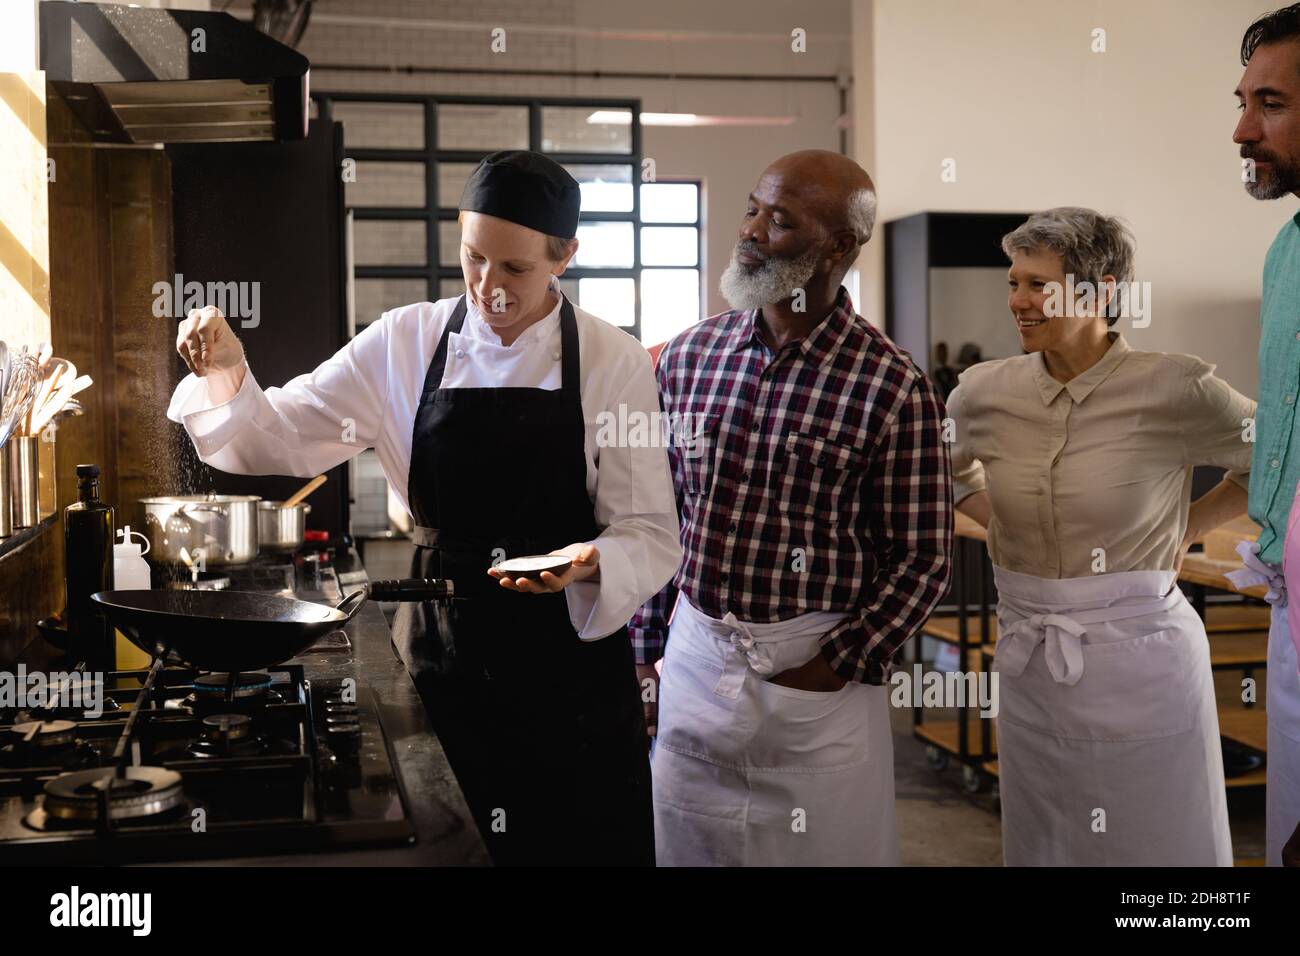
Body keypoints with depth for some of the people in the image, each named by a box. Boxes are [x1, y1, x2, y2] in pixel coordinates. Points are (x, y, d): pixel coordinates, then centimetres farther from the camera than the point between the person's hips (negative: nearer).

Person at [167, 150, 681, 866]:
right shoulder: (405, 343, -1)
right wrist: (226, 370, -17)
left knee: (584, 844, 9)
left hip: (571, 656, -1)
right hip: (442, 649, 1)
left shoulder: (613, 362, -7)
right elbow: (280, 439, 2)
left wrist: (589, 563, -28)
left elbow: (649, 536, -7)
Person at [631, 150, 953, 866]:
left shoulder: (893, 388, -11)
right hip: (693, 659, 4)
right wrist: (644, 647, 9)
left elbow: (921, 558, -6)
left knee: (830, 851, 11)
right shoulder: (687, 357, 2)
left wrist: (836, 665, -13)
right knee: (686, 849, 16)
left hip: (819, 672, -3)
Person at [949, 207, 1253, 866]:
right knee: (1039, 848, 17)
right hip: (1029, 664, 4)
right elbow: (943, 470, 21)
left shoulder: (1173, 389, -12)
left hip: (1140, 662, -4)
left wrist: (1189, 528, 1)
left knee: (1156, 846, 9)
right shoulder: (984, 391, -1)